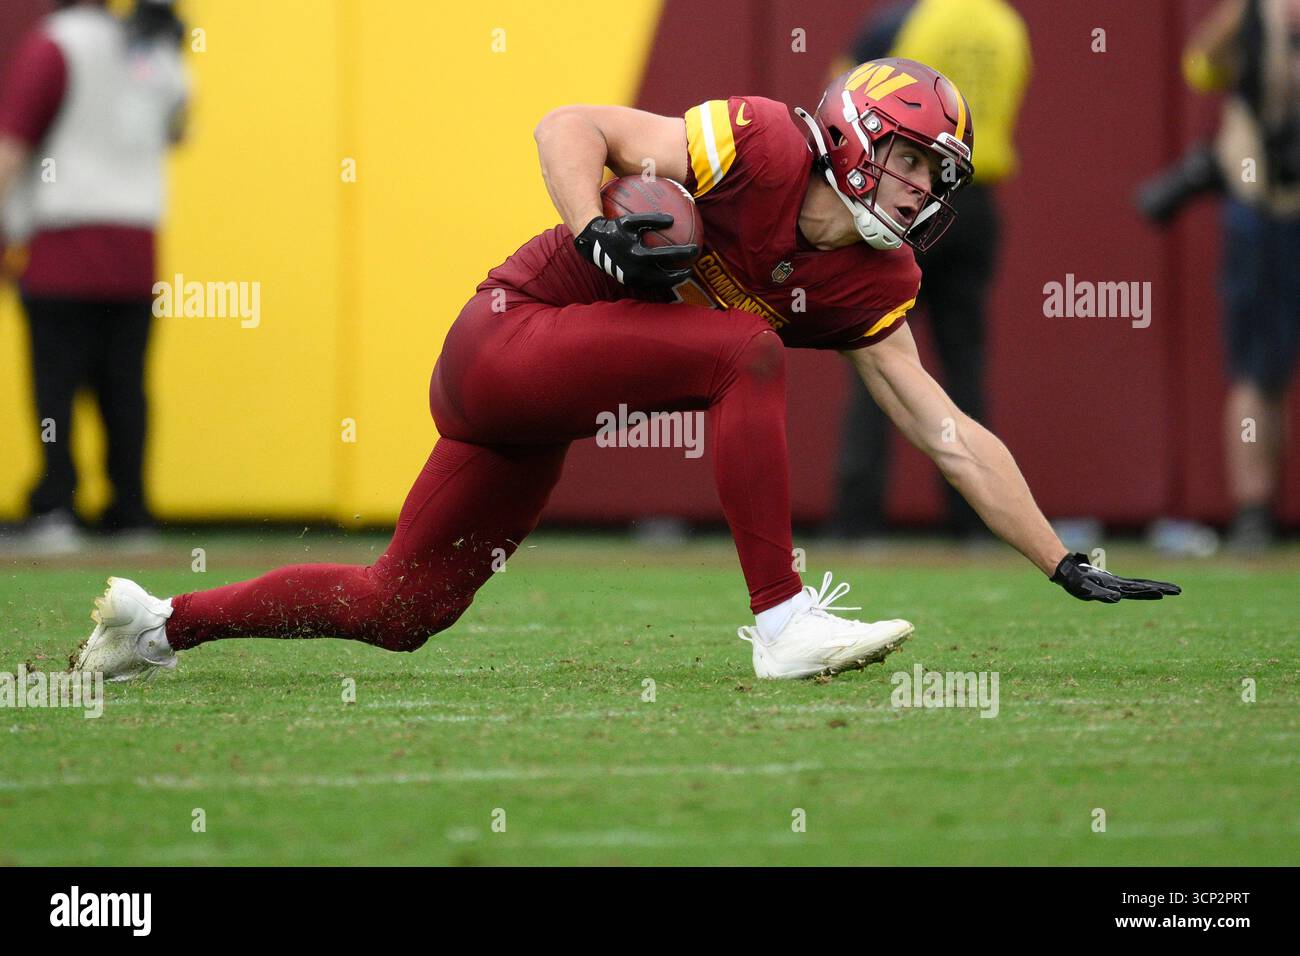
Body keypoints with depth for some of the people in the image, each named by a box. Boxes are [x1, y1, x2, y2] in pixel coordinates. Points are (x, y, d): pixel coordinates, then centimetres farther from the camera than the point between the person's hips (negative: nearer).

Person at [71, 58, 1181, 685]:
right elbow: (571, 125, -16)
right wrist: (597, 233, -33)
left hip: (532, 423, 8)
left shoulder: (868, 281, 3)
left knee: (402, 608, 11)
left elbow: (950, 436, 4)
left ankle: (163, 622, 27)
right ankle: (783, 621, -22)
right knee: (747, 352, -24)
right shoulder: (760, 148, -18)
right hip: (507, 336, -8)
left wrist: (1068, 564, 2)